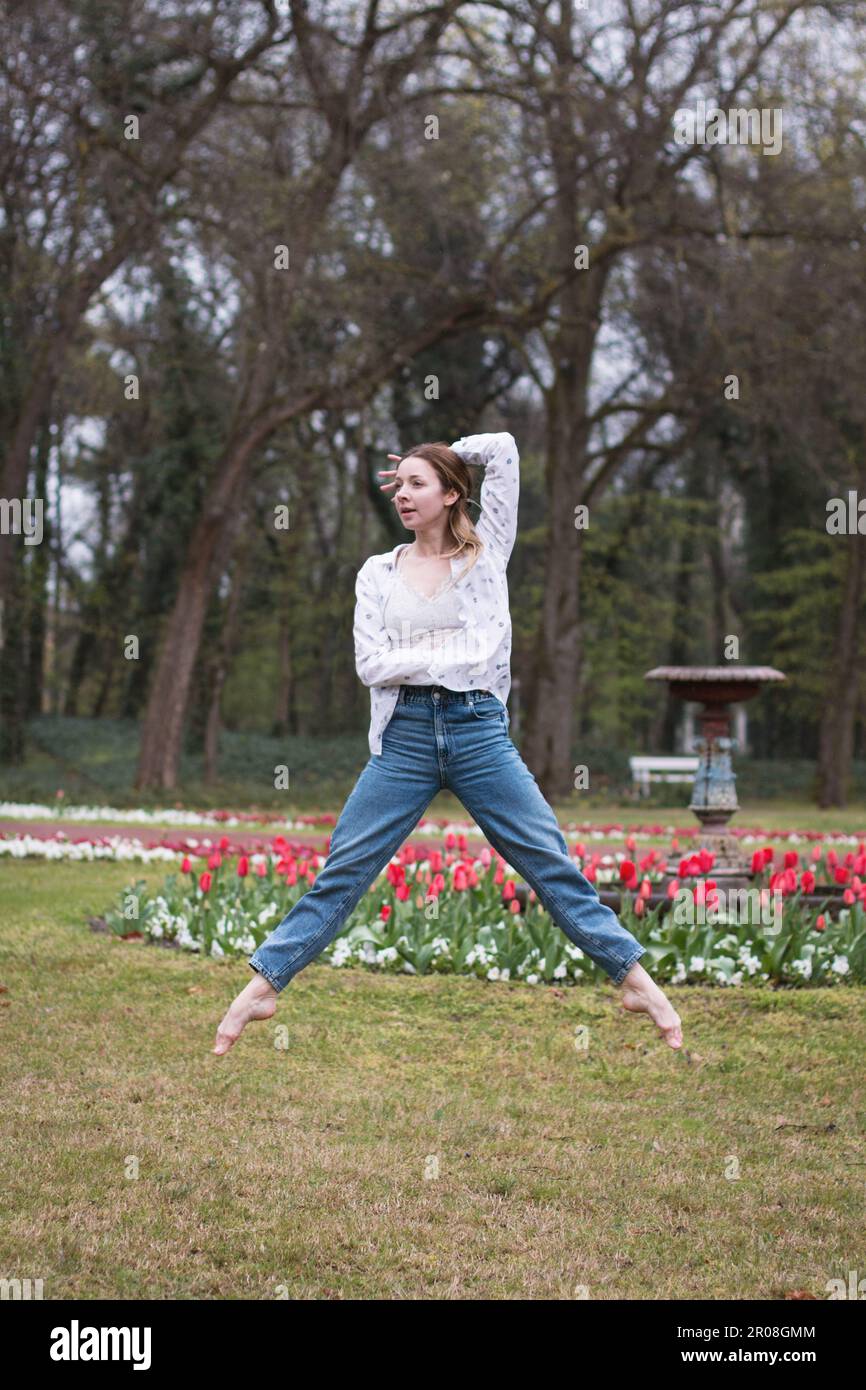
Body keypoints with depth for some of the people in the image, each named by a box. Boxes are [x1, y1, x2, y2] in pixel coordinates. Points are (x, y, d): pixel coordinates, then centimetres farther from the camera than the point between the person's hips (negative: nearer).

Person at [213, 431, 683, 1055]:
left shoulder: (487, 551, 8)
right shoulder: (379, 571, 11)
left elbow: (503, 448, 3)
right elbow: (372, 664, -1)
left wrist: (444, 455, 16)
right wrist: (453, 652, -9)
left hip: (479, 730, -1)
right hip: (405, 734, 1)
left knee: (553, 865, -2)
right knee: (341, 874, 0)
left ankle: (636, 980, 2)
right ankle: (262, 987, 3)